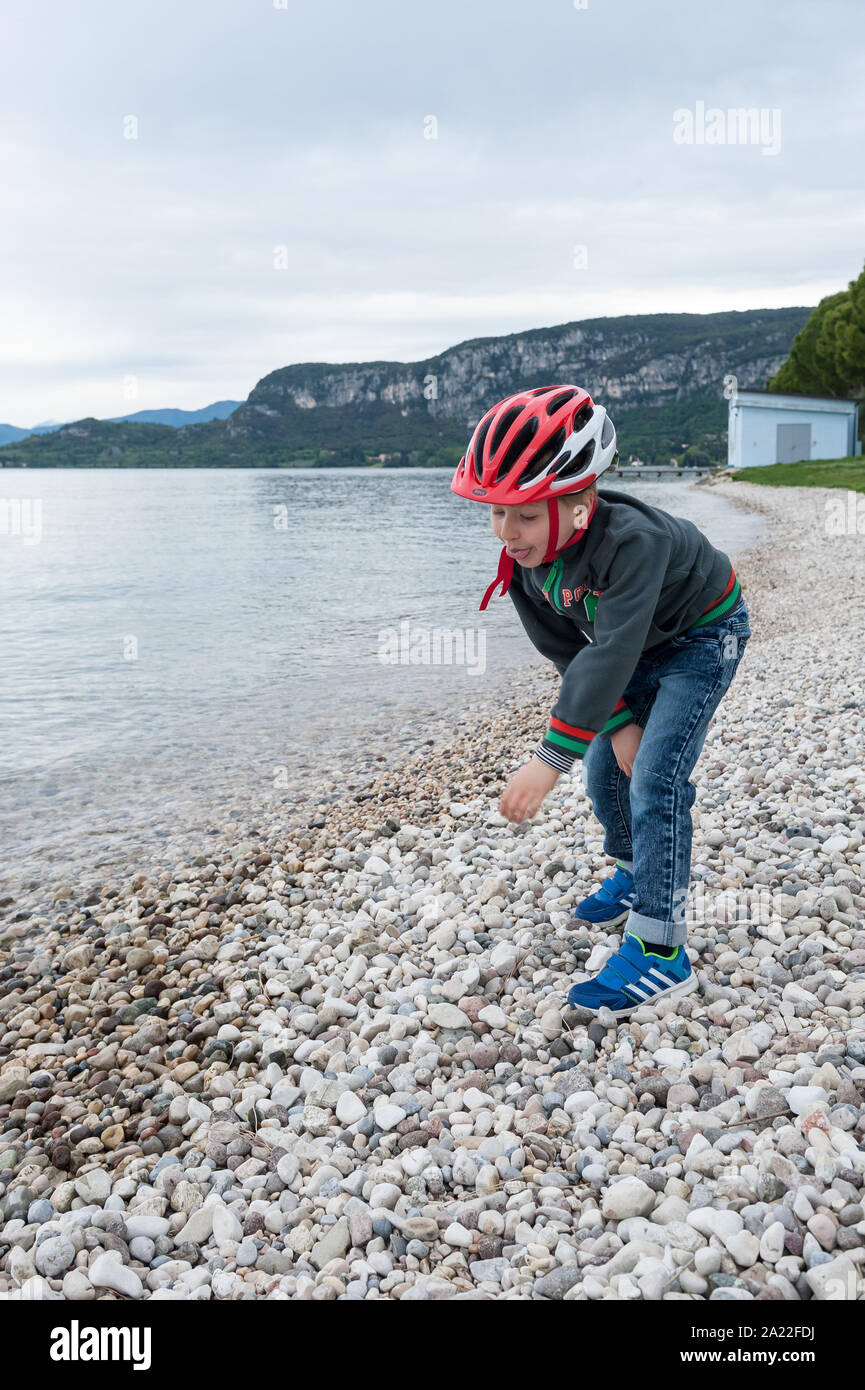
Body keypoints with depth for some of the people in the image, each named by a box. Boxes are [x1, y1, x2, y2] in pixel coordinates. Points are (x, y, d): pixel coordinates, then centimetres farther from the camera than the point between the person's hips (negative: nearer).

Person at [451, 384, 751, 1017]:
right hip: (641, 646, 7)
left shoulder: (633, 540, -40)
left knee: (655, 776, -17)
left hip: (702, 636, -7)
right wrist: (619, 722, -14)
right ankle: (637, 877, 35)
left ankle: (660, 951, -13)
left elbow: (611, 656, -47)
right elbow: (567, 651, -8)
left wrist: (549, 760, -49)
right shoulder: (525, 558, -18)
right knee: (605, 764, 8)